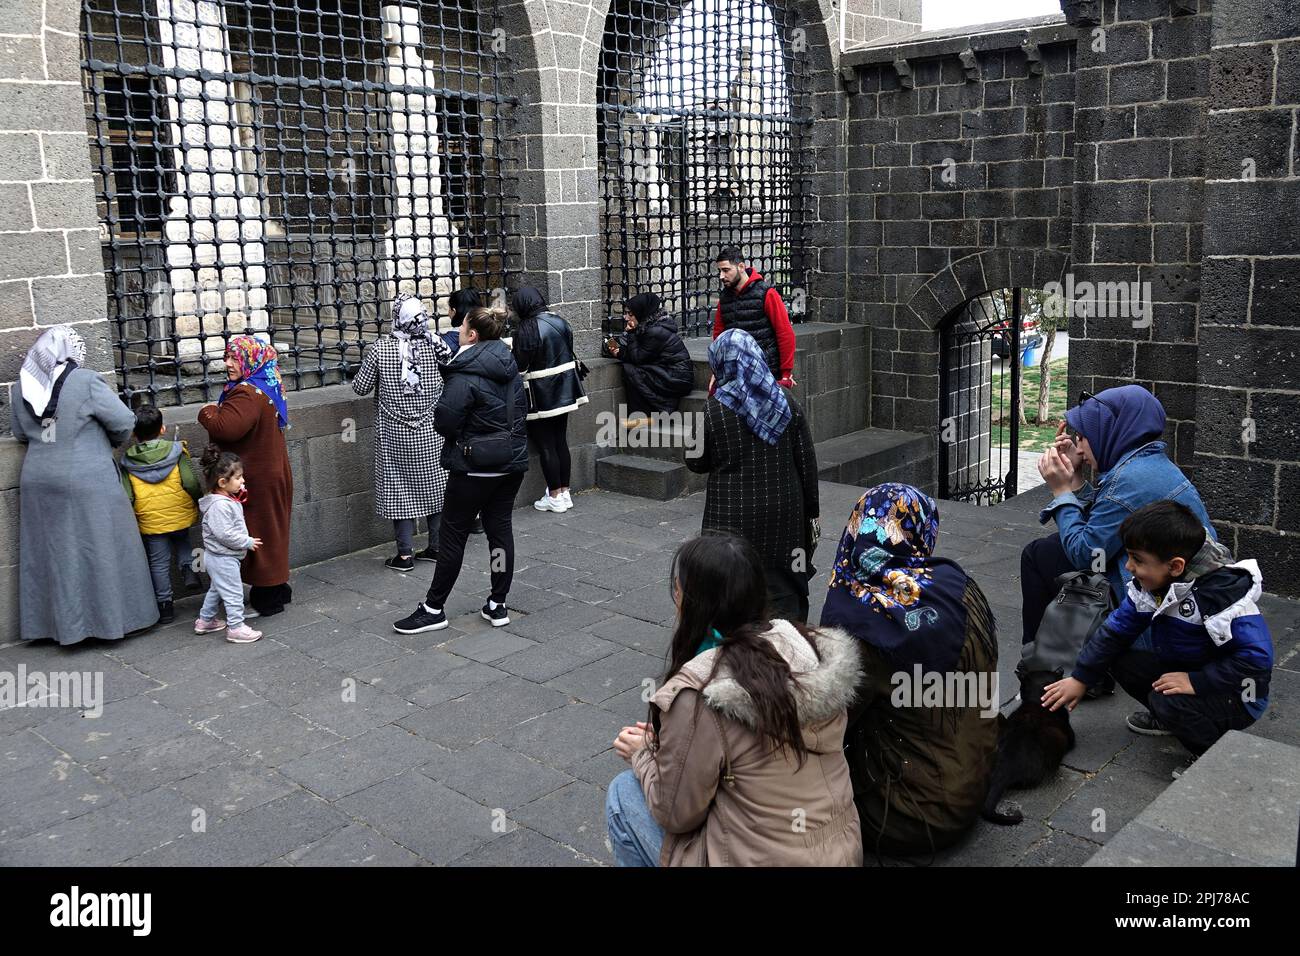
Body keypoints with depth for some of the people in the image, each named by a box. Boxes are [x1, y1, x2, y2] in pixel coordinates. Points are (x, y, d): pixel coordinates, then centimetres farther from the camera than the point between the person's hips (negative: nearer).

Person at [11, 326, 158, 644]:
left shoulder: (23, 385, 3)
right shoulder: (86, 381, -13)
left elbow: (20, 433, 14)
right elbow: (124, 421, -8)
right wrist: (112, 442, 11)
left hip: (38, 481, 5)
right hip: (88, 482, -5)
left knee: (52, 552, 12)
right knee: (101, 550, 6)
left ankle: (63, 623, 20)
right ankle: (110, 617, 13)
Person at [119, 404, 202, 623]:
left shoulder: (127, 461, -1)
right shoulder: (176, 451, -6)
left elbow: (126, 497, -4)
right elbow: (190, 483, -11)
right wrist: (201, 500, 6)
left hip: (151, 521, 0)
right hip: (180, 515, 0)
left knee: (159, 563, 10)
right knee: (181, 539, 30)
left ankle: (165, 605, 15)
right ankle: (187, 567, 4)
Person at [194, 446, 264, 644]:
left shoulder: (228, 500, 6)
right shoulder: (219, 505, -25)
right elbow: (224, 534, -28)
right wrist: (248, 542, -19)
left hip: (218, 556, 11)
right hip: (223, 558, -11)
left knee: (217, 589, 23)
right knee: (233, 593, -2)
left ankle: (205, 620, 37)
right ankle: (236, 628, 5)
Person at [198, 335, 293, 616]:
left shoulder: (247, 394, -23)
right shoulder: (264, 388, 10)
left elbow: (226, 428, -34)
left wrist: (207, 411, -15)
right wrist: (216, 413, 7)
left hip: (258, 479, -10)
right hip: (272, 473, 10)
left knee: (259, 535, 0)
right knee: (271, 534, 19)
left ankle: (266, 600, 10)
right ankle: (278, 589, 31)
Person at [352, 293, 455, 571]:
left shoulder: (380, 349, -11)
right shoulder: (435, 345, -7)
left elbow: (360, 388, -3)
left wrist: (367, 363, 14)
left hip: (394, 435, -2)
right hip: (431, 433, 2)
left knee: (399, 490, 6)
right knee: (433, 486, 14)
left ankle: (405, 554, 9)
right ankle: (437, 546, 22)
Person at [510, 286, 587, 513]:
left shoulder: (526, 329, -17)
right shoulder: (559, 321, 4)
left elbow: (520, 366, -15)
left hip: (540, 397, -7)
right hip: (564, 391, 7)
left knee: (545, 446, 2)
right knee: (561, 441, 14)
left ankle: (554, 497, 8)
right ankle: (564, 492, 21)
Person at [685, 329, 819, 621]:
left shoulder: (713, 410, -10)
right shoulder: (786, 402, 0)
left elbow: (696, 463, 0)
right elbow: (807, 461, 3)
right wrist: (811, 512, 11)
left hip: (733, 518, -3)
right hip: (784, 515, 3)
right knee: (785, 587, 12)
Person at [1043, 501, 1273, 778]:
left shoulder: (1224, 593, -31)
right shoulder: (1149, 585, -8)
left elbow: (1257, 658, -33)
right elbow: (1116, 629, 2)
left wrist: (1197, 681, -34)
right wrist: (1080, 679, 1)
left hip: (1237, 696, -8)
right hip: (1182, 671, 8)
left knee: (1168, 701, -31)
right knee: (1120, 661, -4)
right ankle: (1168, 717, 18)